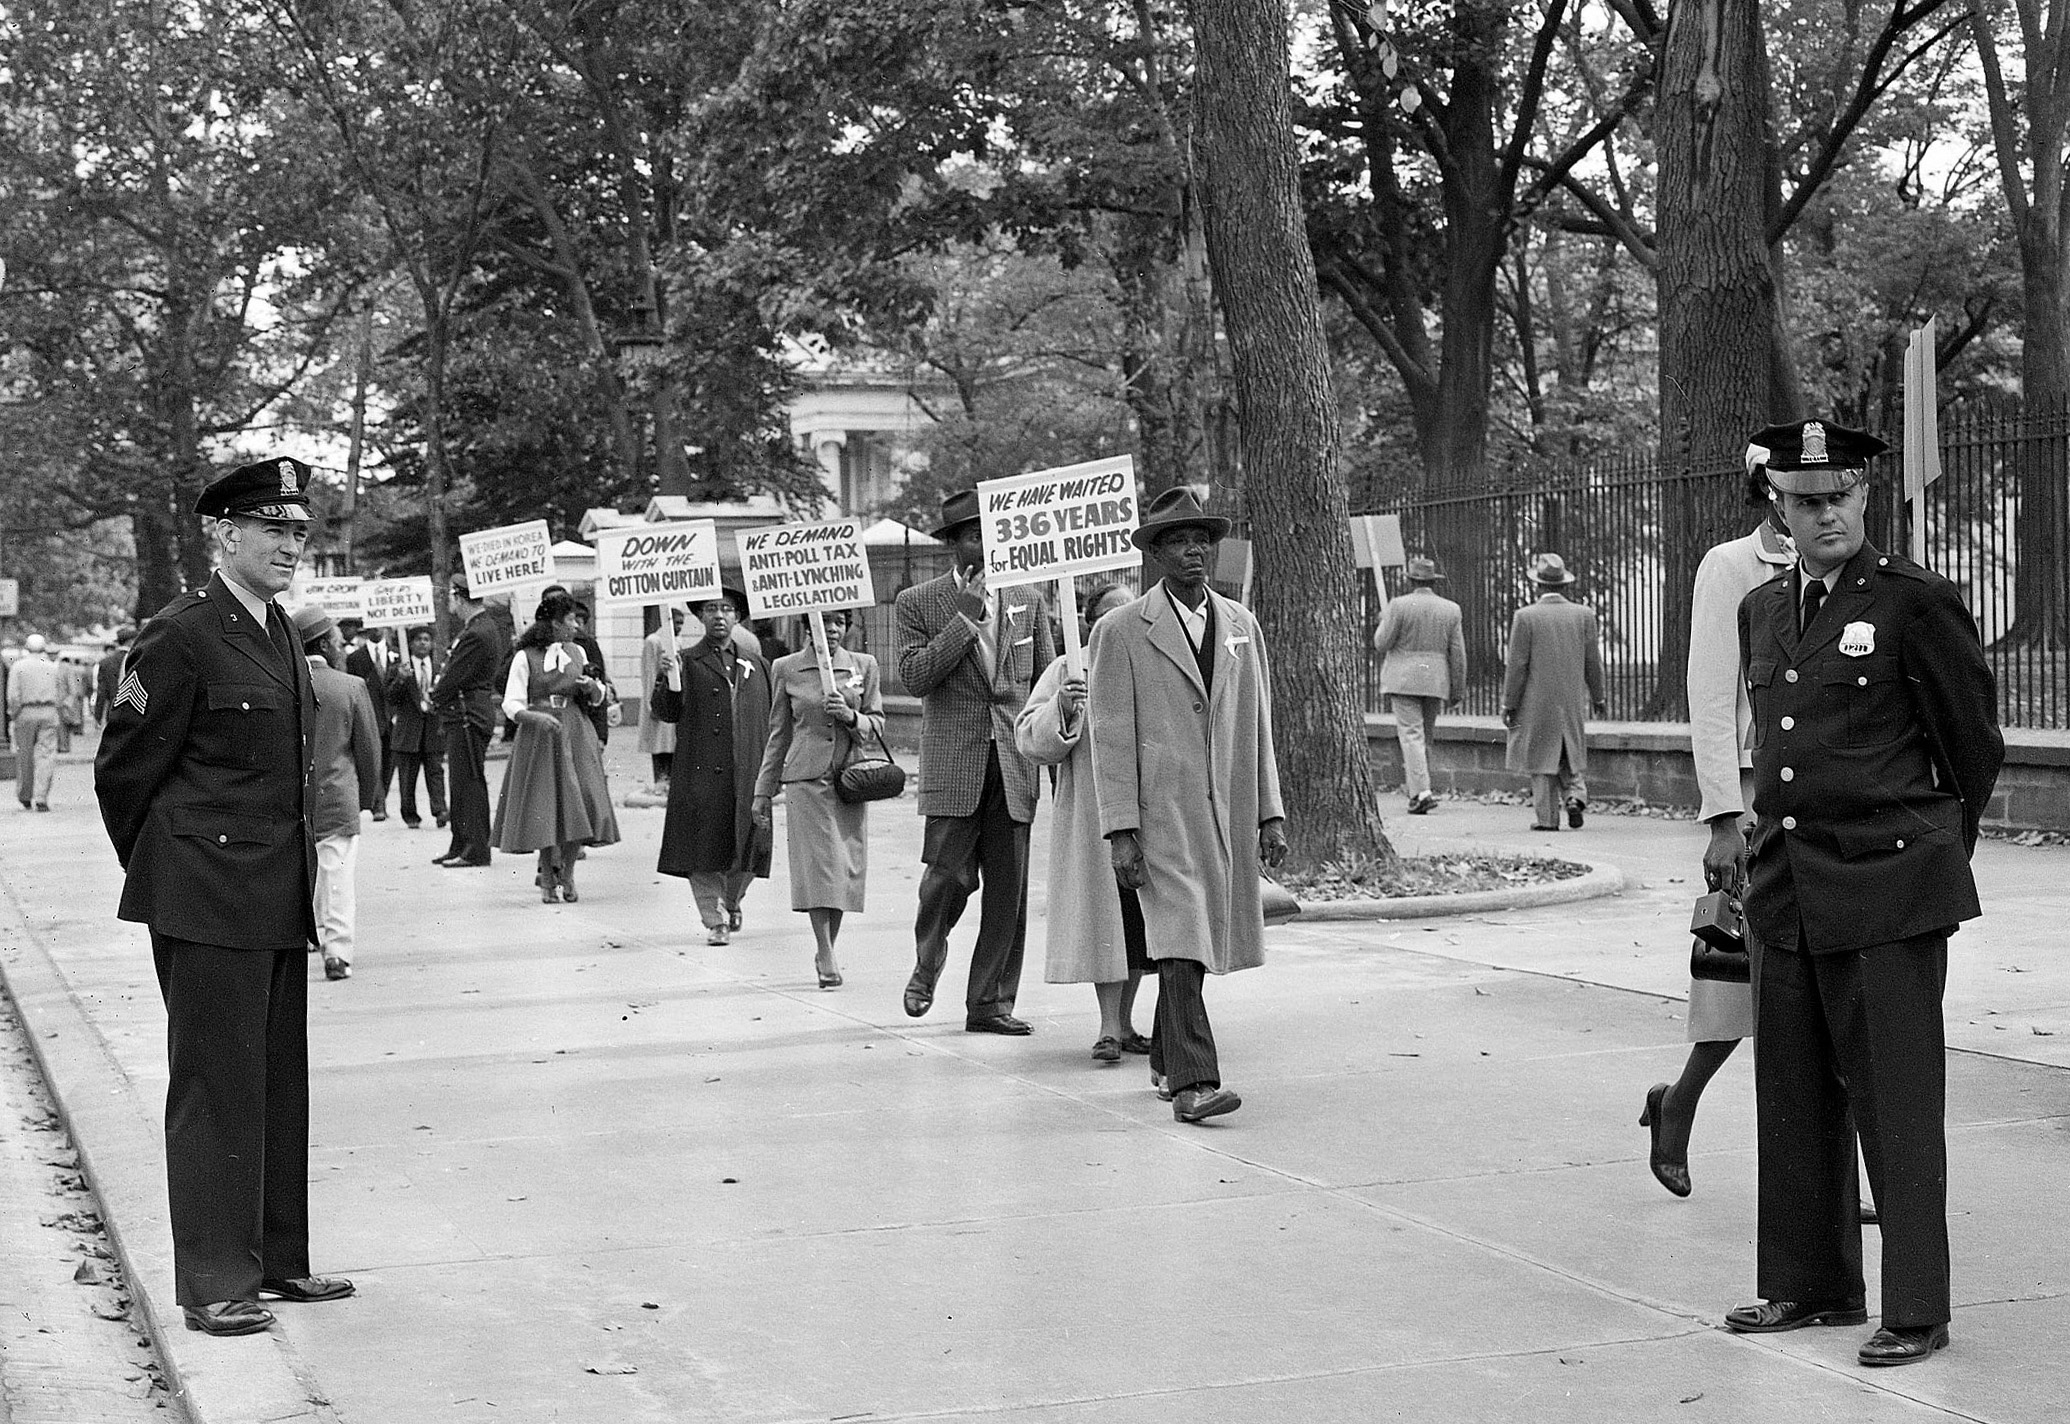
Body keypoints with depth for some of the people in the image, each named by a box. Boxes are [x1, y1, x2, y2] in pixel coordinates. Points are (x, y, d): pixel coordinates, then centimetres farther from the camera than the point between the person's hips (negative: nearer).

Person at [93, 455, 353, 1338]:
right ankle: (213, 1283, 4)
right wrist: (162, 873, 4)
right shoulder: (182, 637, -13)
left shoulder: (282, 635, 13)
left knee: (280, 1081, 13)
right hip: (210, 899, -8)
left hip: (279, 899, 8)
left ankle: (276, 1261, 22)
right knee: (215, 1083, -3)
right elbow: (123, 770, -7)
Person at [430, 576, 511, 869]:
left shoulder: (475, 636, -19)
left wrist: (435, 698, 3)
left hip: (468, 715, -10)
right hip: (466, 715, 10)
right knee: (460, 781, 14)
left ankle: (475, 850, -5)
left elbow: (452, 680, -19)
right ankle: (462, 845, 20)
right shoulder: (490, 623, 12)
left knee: (469, 781, -7)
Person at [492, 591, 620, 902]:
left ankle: (567, 875, 10)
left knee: (579, 804, -4)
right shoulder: (525, 658, -4)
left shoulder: (577, 653, 11)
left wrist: (593, 686, -3)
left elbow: (597, 698, 19)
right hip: (539, 737, -4)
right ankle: (547, 880, 9)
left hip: (575, 736, 4)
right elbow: (511, 705, -8)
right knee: (543, 807, -2)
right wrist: (537, 717, -26)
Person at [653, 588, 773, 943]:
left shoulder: (756, 665, 16)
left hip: (748, 777, 3)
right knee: (704, 851, -3)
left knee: (749, 848, 5)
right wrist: (668, 679, -21)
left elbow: (770, 722, 18)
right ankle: (715, 920, 8)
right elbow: (664, 712, -4)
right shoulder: (685, 662, 3)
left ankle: (731, 901, 32)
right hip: (701, 777, -3)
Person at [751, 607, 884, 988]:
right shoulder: (787, 669, 5)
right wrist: (763, 790, 11)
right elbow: (779, 733, 11)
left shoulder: (863, 666, 7)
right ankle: (825, 958, -9)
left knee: (845, 868, 3)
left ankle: (827, 951, 17)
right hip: (807, 779, -2)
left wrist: (852, 717, -12)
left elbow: (877, 724, 10)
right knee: (817, 863, -10)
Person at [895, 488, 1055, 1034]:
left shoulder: (1026, 602, 12)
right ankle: (926, 968, 19)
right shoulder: (918, 604, 3)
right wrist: (964, 621, -14)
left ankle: (990, 1003, 9)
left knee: (1008, 889, 1)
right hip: (953, 763, -3)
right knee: (948, 875, -9)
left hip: (1014, 764, 3)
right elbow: (914, 677, -9)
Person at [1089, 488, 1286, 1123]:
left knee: (1196, 944, 11)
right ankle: (1192, 1084, -17)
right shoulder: (1121, 632, -3)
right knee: (1180, 944, -13)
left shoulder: (1241, 625, 12)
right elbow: (1111, 737, -6)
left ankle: (1166, 1061, 28)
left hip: (1227, 810, 5)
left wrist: (1269, 814, 11)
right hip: (1161, 813, -5)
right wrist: (1120, 832, -12)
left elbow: (1256, 726, 15)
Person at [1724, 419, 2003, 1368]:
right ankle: (1812, 1283, 24)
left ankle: (1915, 1310, 5)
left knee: (1896, 1102, -2)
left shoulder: (1916, 601, -7)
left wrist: (1935, 852, 12)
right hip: (1790, 888, 6)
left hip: (1889, 885, -6)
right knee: (1795, 1095, 12)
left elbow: (1974, 747, 1)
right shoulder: (1763, 610, 12)